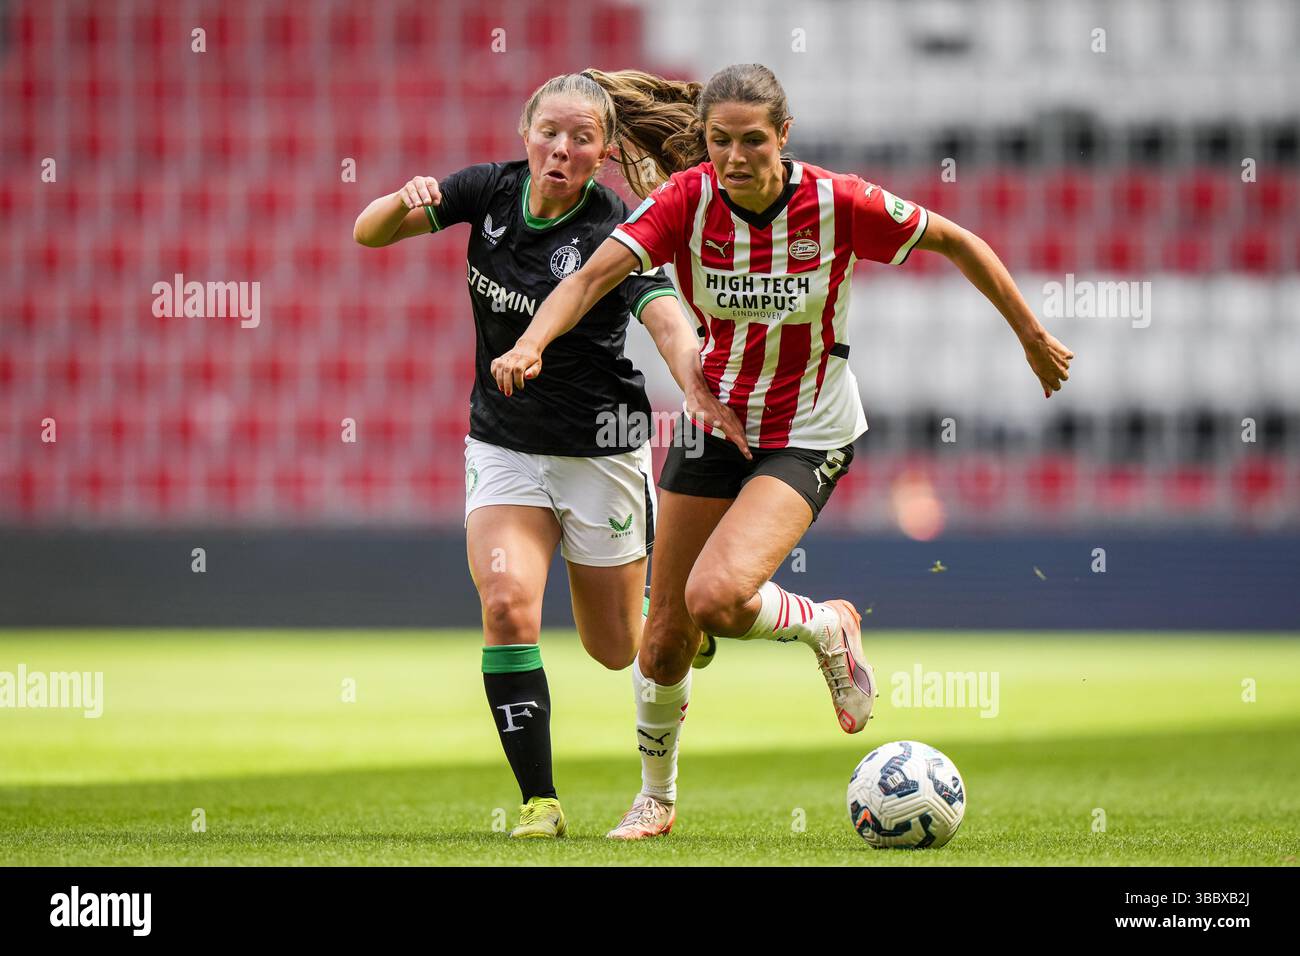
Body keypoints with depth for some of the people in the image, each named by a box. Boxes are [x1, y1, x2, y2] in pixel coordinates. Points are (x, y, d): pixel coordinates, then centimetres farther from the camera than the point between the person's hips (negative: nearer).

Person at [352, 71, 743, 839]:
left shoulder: (616, 233, -19)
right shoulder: (490, 191, -6)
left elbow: (668, 320, -35)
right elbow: (369, 234, -2)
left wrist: (696, 380, -57)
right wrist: (406, 199, -26)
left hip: (601, 451, -3)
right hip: (503, 446, 3)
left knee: (614, 647, 10)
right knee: (507, 604, -20)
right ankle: (541, 803, -15)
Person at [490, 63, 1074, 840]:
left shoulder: (837, 204, -19)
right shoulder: (687, 199, -15)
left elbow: (957, 242, -5)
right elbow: (595, 275, -27)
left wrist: (1033, 336, 3)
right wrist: (532, 343, -46)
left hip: (809, 434, -3)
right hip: (715, 420, 3)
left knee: (716, 597, -27)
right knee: (666, 638, 7)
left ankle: (825, 626, 6)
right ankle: (656, 797, 32)